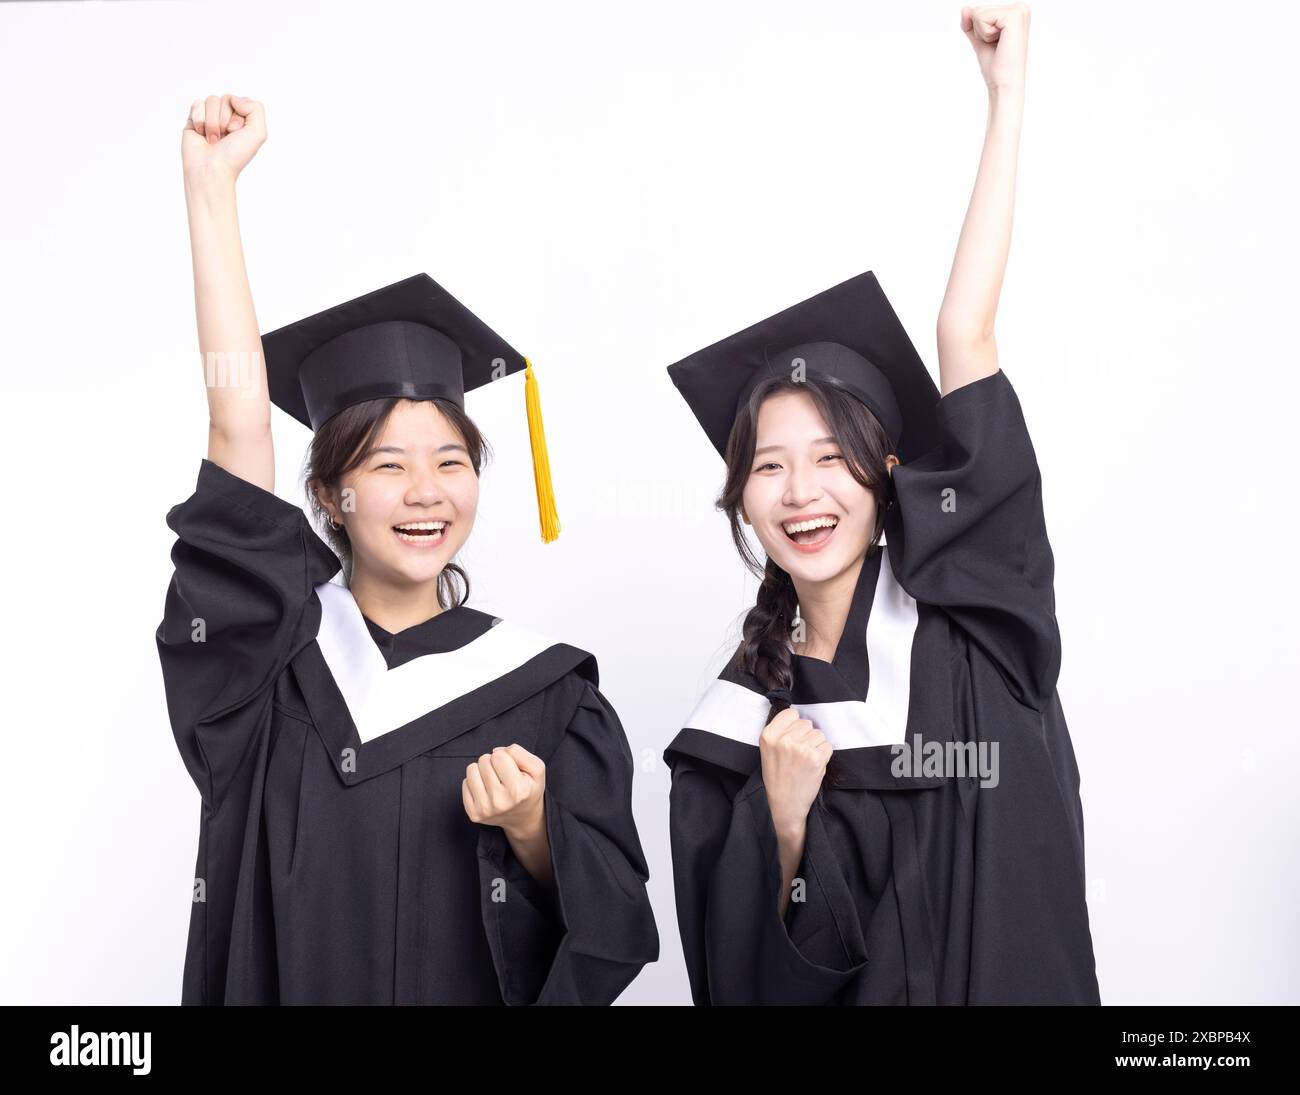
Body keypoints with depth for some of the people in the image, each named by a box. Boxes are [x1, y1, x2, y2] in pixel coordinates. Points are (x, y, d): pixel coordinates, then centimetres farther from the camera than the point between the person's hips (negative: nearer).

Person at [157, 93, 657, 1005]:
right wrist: (212, 181, -20)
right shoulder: (273, 646, -9)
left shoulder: (544, 685, -9)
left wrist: (531, 831, -25)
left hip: (496, 985, 0)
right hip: (284, 984, 0)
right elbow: (238, 430, -20)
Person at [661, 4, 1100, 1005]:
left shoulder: (970, 607, -11)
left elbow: (966, 343, -19)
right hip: (848, 988, 1)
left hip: (1019, 983, 0)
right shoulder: (741, 716, -8)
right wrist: (784, 824, -24)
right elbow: (747, 967, -6)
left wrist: (1008, 93, -18)